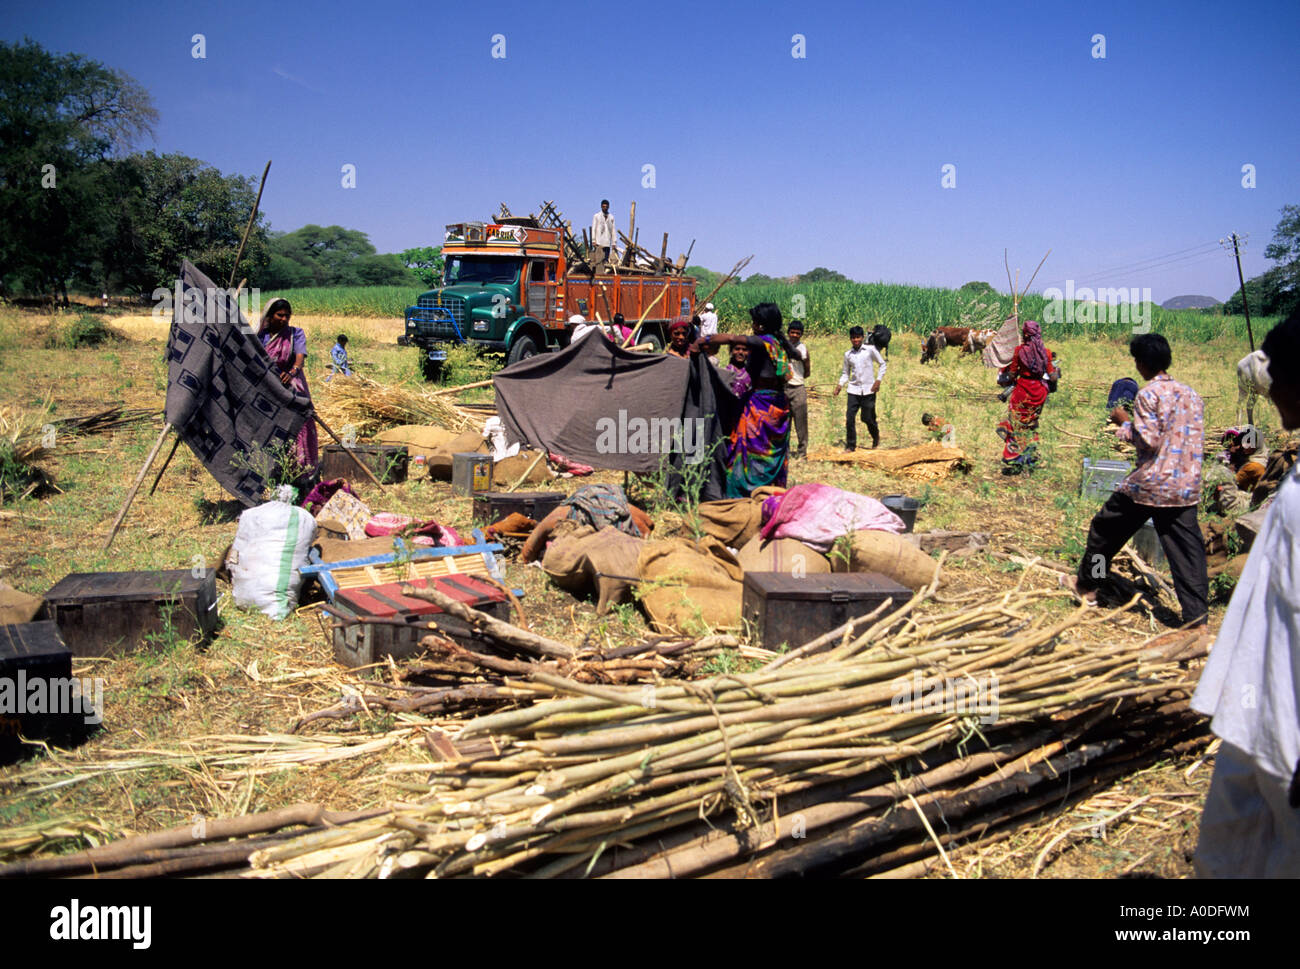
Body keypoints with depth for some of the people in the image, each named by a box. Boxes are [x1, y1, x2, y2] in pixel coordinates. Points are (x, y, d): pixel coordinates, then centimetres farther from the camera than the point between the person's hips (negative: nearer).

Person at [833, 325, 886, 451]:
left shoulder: (870, 350, -1)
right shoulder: (848, 354, 8)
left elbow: (882, 364, 6)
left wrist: (878, 380, -4)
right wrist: (839, 386, 1)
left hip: (868, 389, -2)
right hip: (853, 389, 2)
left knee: (868, 418, 3)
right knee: (850, 418, -7)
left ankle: (876, 438, 31)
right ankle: (850, 445, 2)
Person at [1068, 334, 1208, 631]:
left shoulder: (1149, 395, -11)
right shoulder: (1191, 395, 10)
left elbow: (1148, 441, -16)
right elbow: (1194, 441, 16)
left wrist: (1124, 422, -2)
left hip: (1149, 484, -5)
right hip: (1186, 488, 5)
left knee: (1105, 529, 15)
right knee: (1187, 552, 4)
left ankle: (1086, 586, 29)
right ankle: (1196, 619, 0)